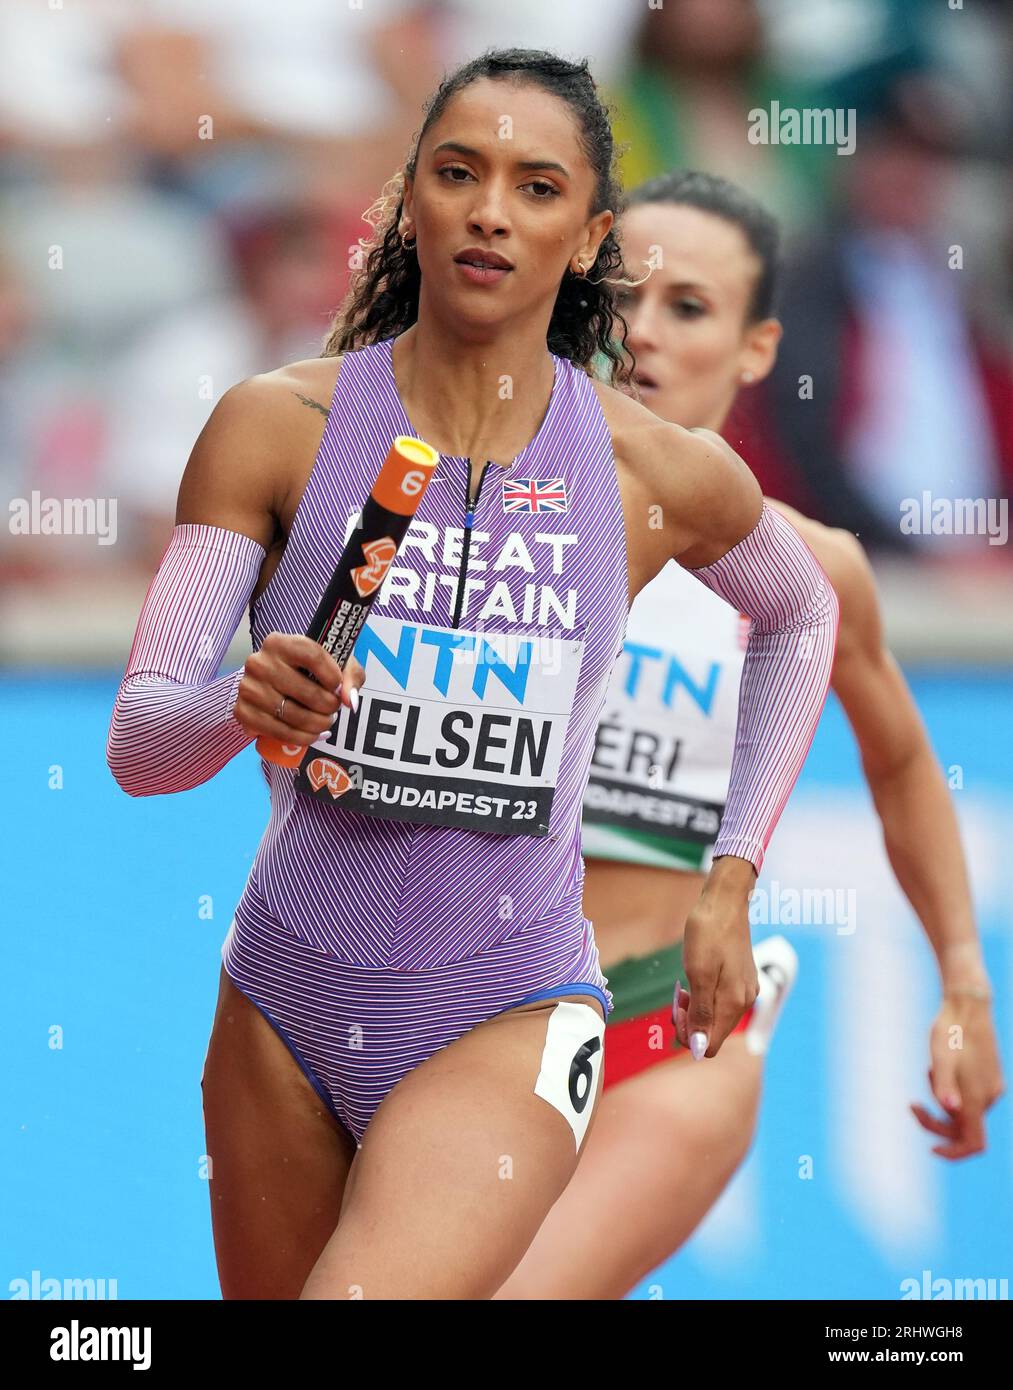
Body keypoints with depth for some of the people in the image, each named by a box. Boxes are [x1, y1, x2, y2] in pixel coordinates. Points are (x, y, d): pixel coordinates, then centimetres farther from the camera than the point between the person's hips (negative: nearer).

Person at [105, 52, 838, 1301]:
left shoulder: (662, 475, -2)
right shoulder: (279, 426, -5)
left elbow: (801, 617, 21)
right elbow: (135, 741, -9)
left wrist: (732, 884, 16)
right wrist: (244, 706, -31)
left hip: (507, 1018, -2)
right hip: (288, 998, 2)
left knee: (366, 1294, -28)